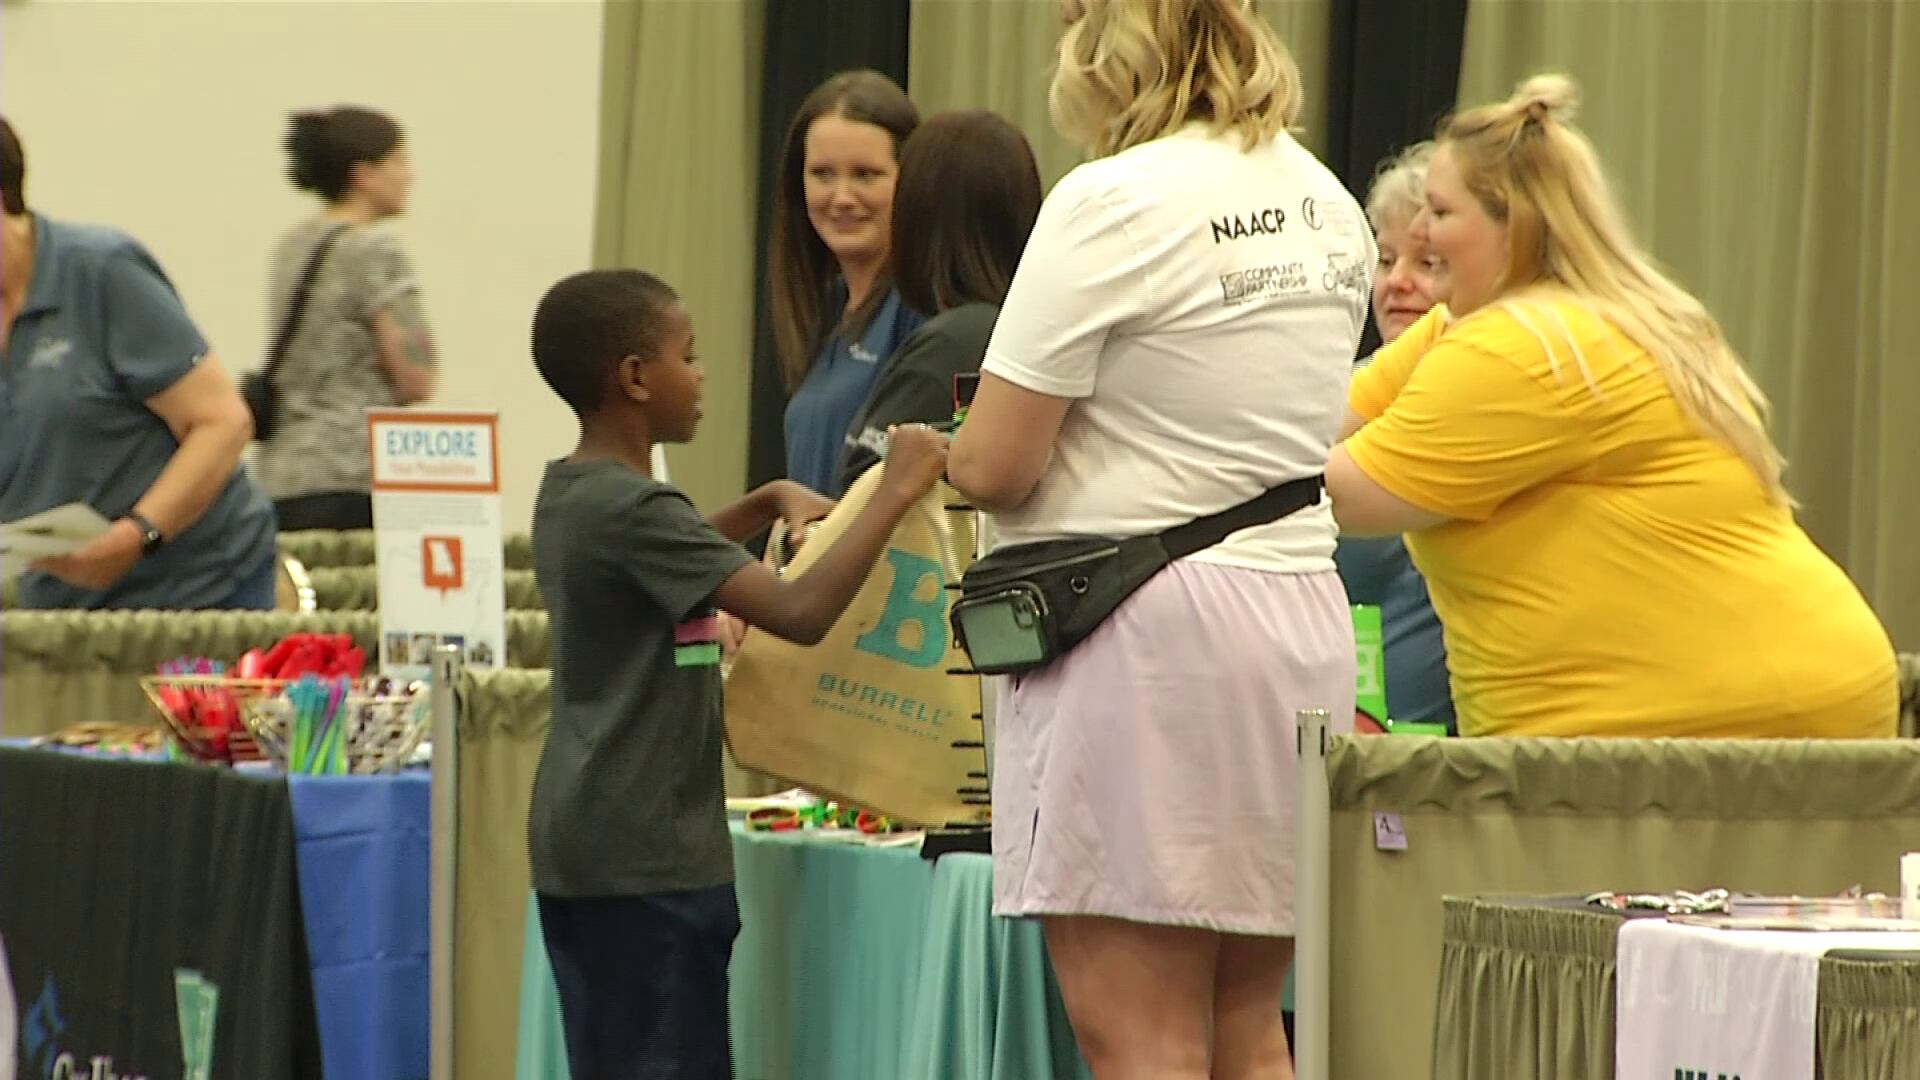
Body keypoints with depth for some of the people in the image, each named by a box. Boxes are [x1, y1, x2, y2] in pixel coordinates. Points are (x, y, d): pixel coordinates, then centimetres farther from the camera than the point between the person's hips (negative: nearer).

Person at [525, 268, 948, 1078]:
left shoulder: (567, 497, 11)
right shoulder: (633, 510, -18)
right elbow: (800, 612, -26)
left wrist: (766, 503, 19)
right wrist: (894, 494, -20)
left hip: (580, 842, 10)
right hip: (646, 852, -10)